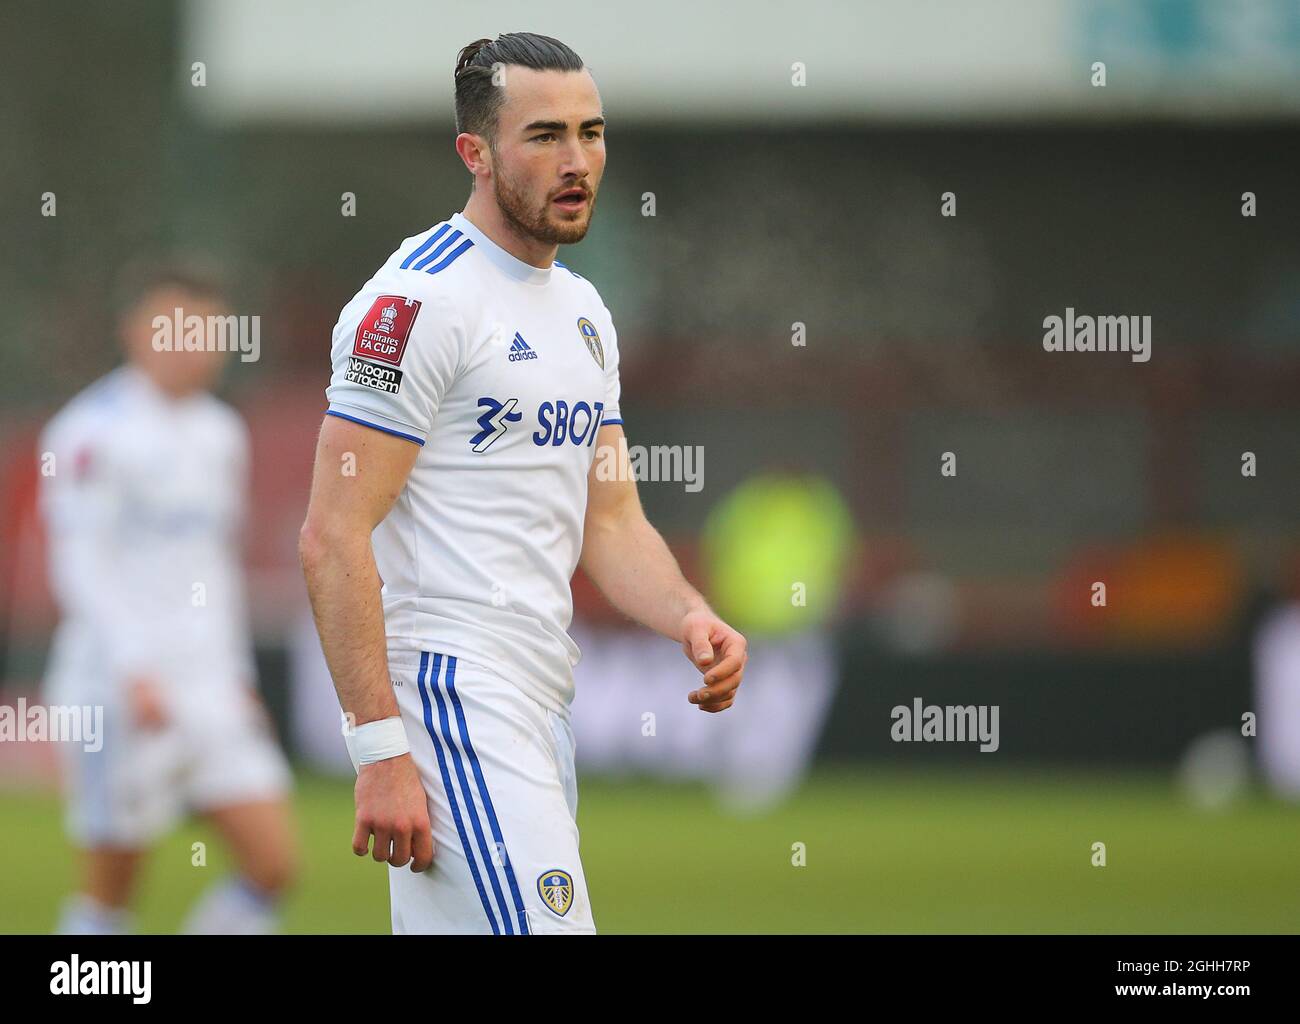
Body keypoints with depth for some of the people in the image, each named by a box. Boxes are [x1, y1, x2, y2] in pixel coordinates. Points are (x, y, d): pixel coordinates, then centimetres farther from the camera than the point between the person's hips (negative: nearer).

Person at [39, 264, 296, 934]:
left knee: (272, 866, -4)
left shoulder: (220, 434, 15)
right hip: (120, 687, -7)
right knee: (108, 896, -1)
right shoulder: (93, 431, -9)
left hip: (209, 686, 7)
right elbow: (77, 565, -14)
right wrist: (133, 671, -22)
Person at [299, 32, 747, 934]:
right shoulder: (419, 299, -11)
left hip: (543, 696, 9)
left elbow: (610, 521, 21)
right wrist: (379, 750, -21)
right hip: (448, 686, -9)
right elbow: (333, 538, -15)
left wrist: (692, 619, -1)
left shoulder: (584, 311, 17)